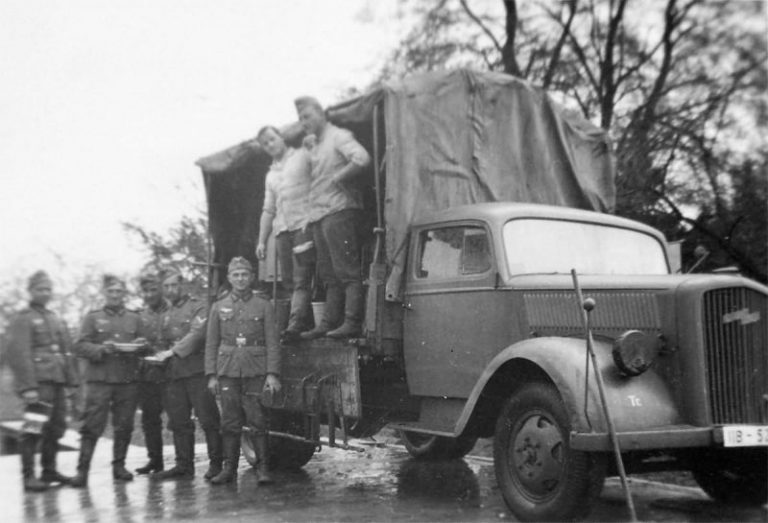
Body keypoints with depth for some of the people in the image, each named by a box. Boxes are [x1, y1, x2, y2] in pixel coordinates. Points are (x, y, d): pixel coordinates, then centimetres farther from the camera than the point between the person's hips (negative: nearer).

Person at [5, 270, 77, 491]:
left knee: (57, 426, 10)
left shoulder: (56, 319, 20)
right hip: (38, 382, -7)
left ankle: (49, 470, 21)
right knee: (33, 429, -8)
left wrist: (71, 380, 14)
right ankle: (28, 475, -2)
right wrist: (28, 387, -20)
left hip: (57, 382, 8)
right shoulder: (22, 319, -4)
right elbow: (18, 354, -13)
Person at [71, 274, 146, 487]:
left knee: (124, 426, 4)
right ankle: (82, 469, -3)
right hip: (99, 379, -2)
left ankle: (119, 466, 16)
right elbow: (80, 346, 0)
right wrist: (102, 349, -16)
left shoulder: (134, 318, 15)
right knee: (92, 425, -7)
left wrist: (138, 347, -8)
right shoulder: (93, 317, 9)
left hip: (128, 380, 2)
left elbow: (144, 347, 15)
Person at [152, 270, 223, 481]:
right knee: (178, 422, 7)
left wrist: (173, 351, -17)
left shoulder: (198, 307, -1)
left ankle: (216, 463, 1)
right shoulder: (167, 315, 22)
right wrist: (161, 354, 8)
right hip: (174, 374, 7)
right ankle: (184, 465, 14)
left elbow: (196, 335, -15)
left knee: (208, 419, -6)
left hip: (196, 370, -7)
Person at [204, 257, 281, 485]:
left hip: (255, 372, -2)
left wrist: (272, 374, -7)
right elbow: (211, 344, 10)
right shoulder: (218, 307, 10)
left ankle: (262, 469, 4)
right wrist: (211, 376, 3)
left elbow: (272, 343, 1)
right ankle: (229, 469, 12)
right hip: (228, 372, 2)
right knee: (230, 423, 4)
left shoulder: (264, 306, 5)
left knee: (257, 421, -3)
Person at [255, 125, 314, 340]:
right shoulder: (271, 175, 27)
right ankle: (306, 322, 4)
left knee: (301, 278, -15)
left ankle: (297, 323, -23)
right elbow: (268, 210, 26)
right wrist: (261, 241, 20)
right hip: (282, 230, 7)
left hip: (304, 224, -6)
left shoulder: (303, 156, 9)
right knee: (288, 279, 0)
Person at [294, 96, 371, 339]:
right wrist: (307, 146, 17)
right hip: (319, 215, 9)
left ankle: (353, 323, -10)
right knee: (329, 274, 8)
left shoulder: (339, 136, -5)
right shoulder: (313, 144, 20)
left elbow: (362, 158, -20)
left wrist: (338, 178, -13)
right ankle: (328, 324, 10)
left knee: (346, 270, -10)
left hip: (338, 211, -9)